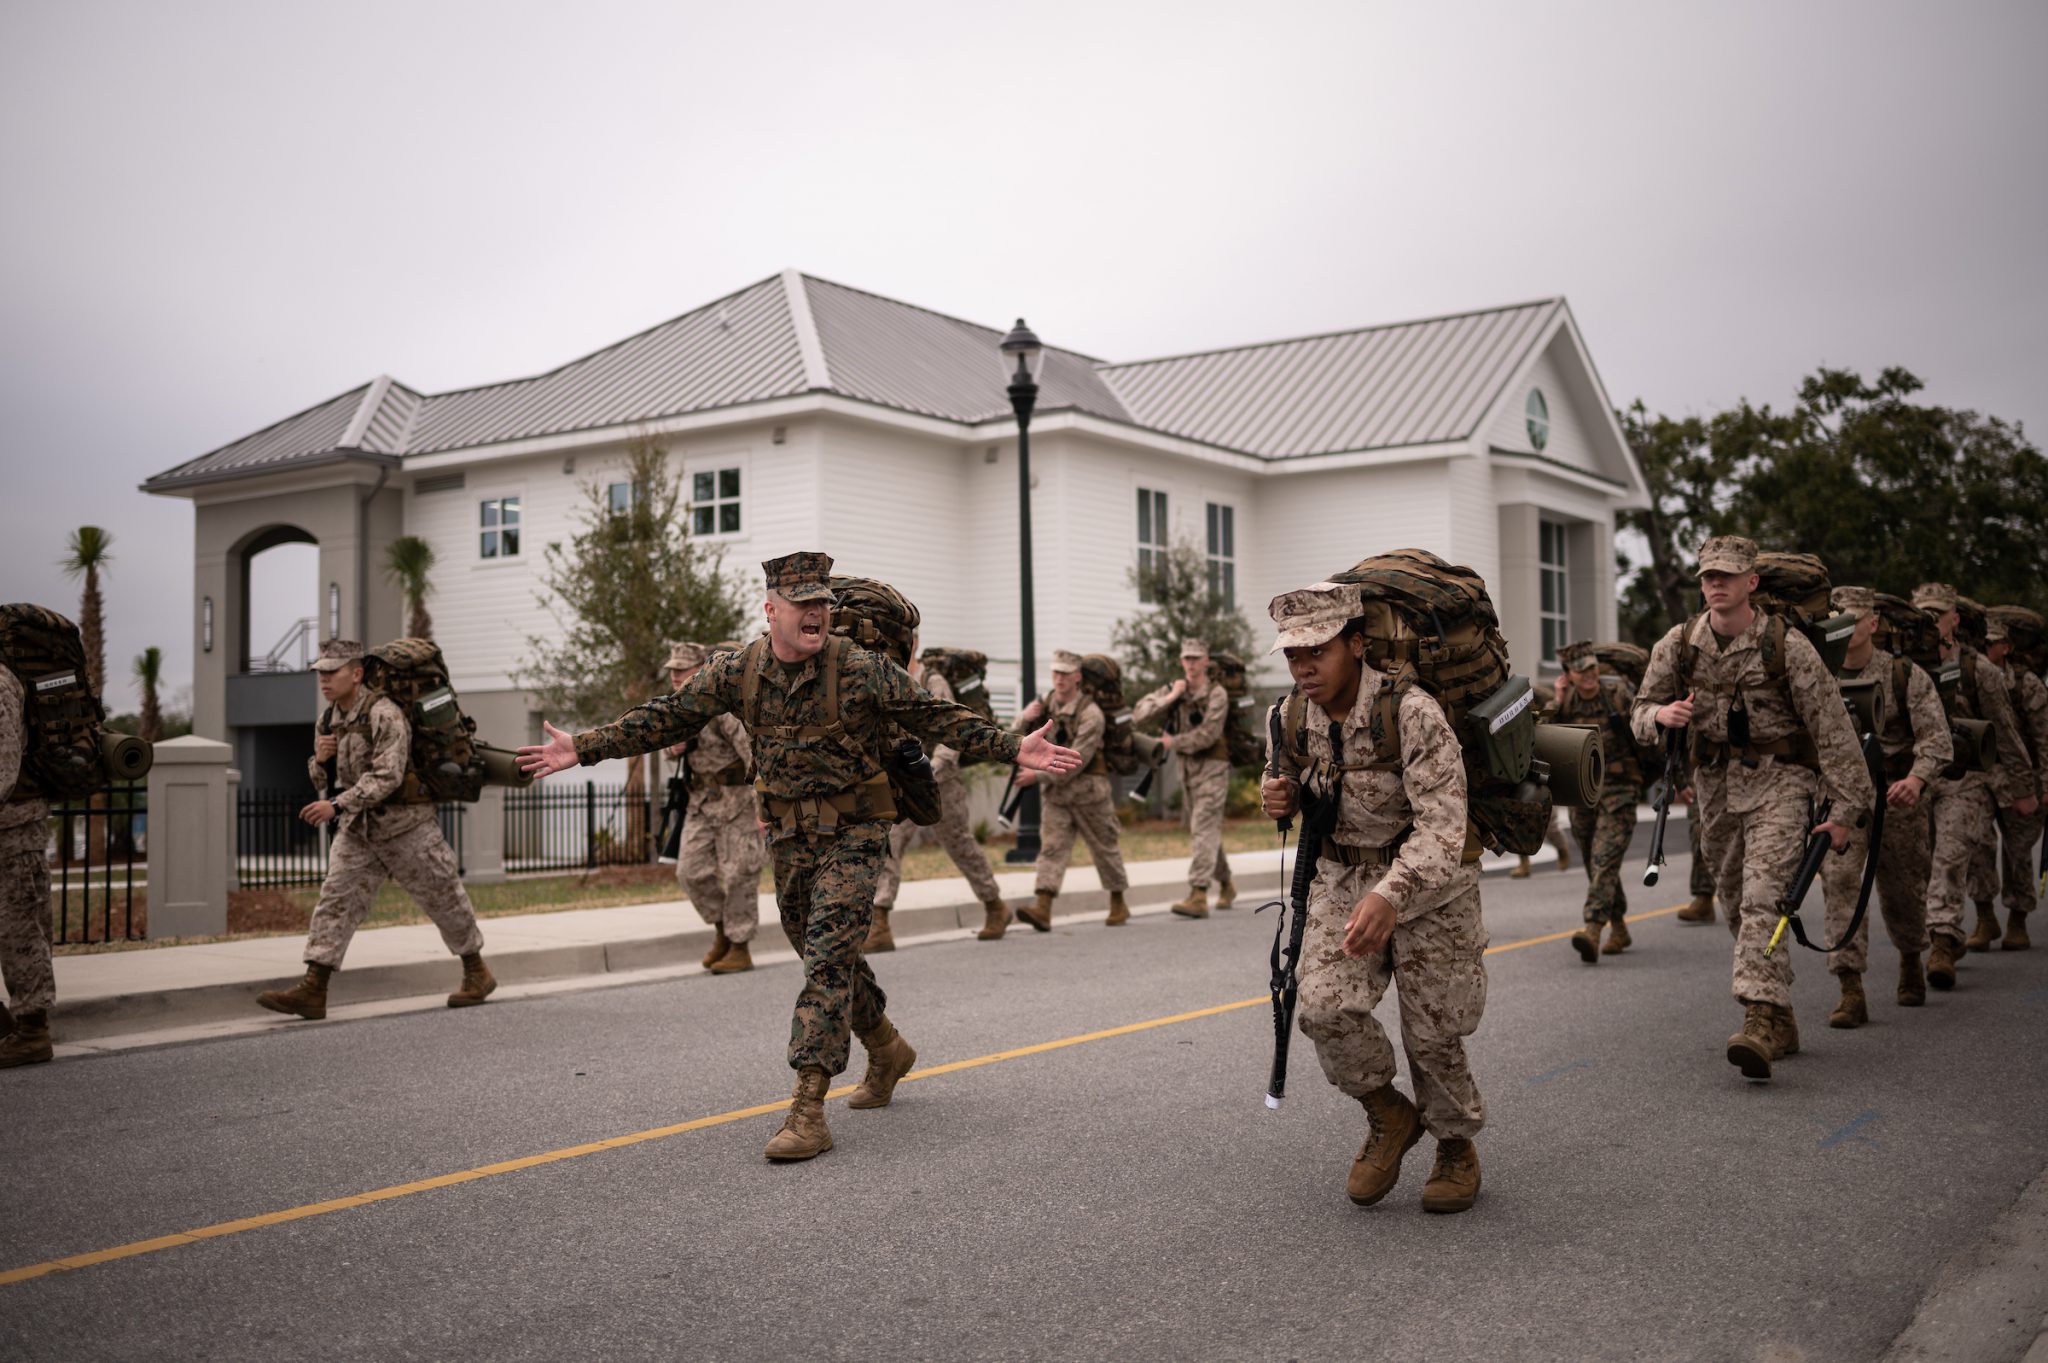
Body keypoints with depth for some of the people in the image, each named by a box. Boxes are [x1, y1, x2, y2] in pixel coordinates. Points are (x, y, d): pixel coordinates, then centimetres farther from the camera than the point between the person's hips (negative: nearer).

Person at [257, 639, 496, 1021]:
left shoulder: (383, 713, -19)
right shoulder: (330, 720, 6)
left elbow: (387, 775, -30)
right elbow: (323, 782, 14)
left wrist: (338, 806, -37)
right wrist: (320, 758, -9)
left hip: (405, 826, -7)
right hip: (358, 831, 7)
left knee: (443, 898, 7)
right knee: (336, 900, -7)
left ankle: (476, 973, 25)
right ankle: (312, 991, -12)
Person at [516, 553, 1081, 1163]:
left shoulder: (860, 669, -13)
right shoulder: (738, 670, -2)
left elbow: (938, 717, -11)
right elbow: (667, 717, 3)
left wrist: (1014, 749, -20)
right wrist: (584, 747, 0)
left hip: (852, 835, -5)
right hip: (789, 836, 5)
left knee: (829, 958, -13)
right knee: (825, 956, 17)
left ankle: (808, 1111, -12)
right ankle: (887, 1051, 41)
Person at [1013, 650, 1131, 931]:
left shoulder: (1090, 714, -17)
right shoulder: (1044, 704, 2)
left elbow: (1076, 761, -23)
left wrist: (1038, 776, -26)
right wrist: (1025, 719, -15)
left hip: (1088, 791, -4)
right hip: (1054, 791, 4)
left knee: (1105, 847, 9)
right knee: (1051, 847, -7)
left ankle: (1118, 905, 25)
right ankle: (1042, 909, -17)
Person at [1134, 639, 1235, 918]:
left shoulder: (1216, 694, -11)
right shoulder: (1172, 690, 5)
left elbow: (1207, 735, -20)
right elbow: (1138, 715, -6)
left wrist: (1172, 742, -13)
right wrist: (1169, 699, -16)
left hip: (1212, 767, -6)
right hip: (1186, 767, 6)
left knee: (1203, 830, -14)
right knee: (1201, 831, 15)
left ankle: (1198, 895, -19)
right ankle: (1226, 884, 33)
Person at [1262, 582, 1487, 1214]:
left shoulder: (1412, 713, -26)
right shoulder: (1294, 719, -7)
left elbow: (1442, 826, -33)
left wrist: (1391, 897, -48)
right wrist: (1280, 795, -10)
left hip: (1431, 880, -4)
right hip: (1343, 875, 5)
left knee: (1431, 1032, 2)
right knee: (1326, 1006, -14)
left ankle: (1456, 1146, 29)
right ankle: (1388, 1116, 13)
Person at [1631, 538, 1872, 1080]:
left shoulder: (1786, 645, -10)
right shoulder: (1678, 645, 2)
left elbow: (1831, 726, -8)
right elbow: (1641, 710, 11)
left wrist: (1846, 807, -10)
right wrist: (1660, 714, -15)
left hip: (1779, 781, -5)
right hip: (1716, 785, 5)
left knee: (1764, 898, -21)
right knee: (1739, 906, 10)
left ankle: (1761, 1020, -29)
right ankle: (1782, 1022, 23)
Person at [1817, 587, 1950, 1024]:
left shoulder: (1906, 676, -4)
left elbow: (1936, 737, -12)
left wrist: (1917, 778, -30)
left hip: (1896, 797, -1)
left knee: (1902, 891, 12)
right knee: (1839, 882, -16)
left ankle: (1910, 962, 43)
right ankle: (1851, 992, -18)